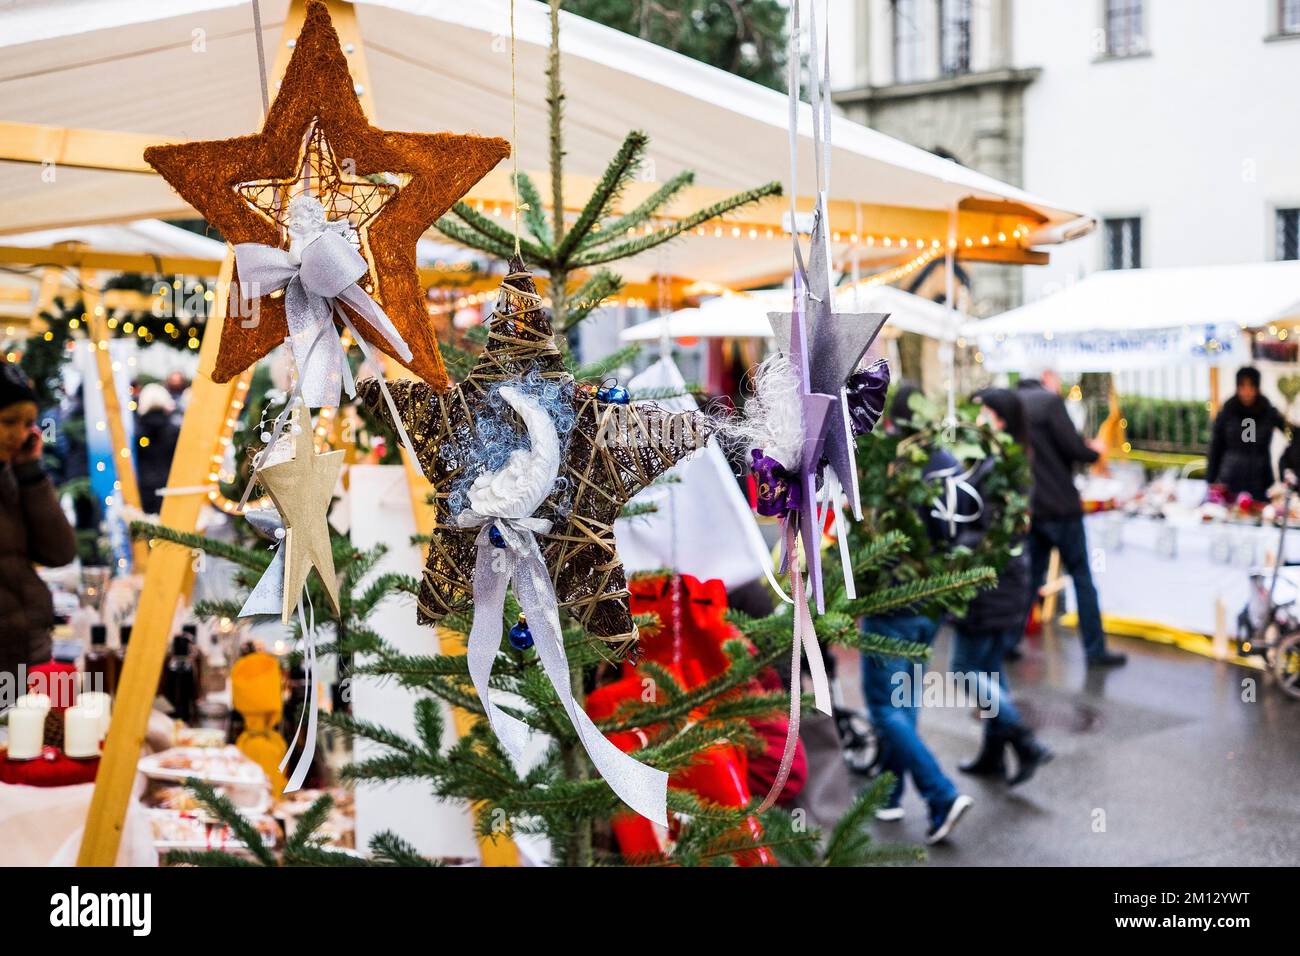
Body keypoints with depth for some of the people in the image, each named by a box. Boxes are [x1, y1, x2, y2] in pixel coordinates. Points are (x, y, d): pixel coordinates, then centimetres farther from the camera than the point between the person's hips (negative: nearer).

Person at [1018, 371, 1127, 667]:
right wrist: (1094, 453, 4)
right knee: (1082, 579, 2)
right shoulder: (1050, 401, -11)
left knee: (1030, 577, 14)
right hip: (1059, 505, -6)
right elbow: (1072, 447, -16)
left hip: (1027, 507, 6)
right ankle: (1095, 650, 4)